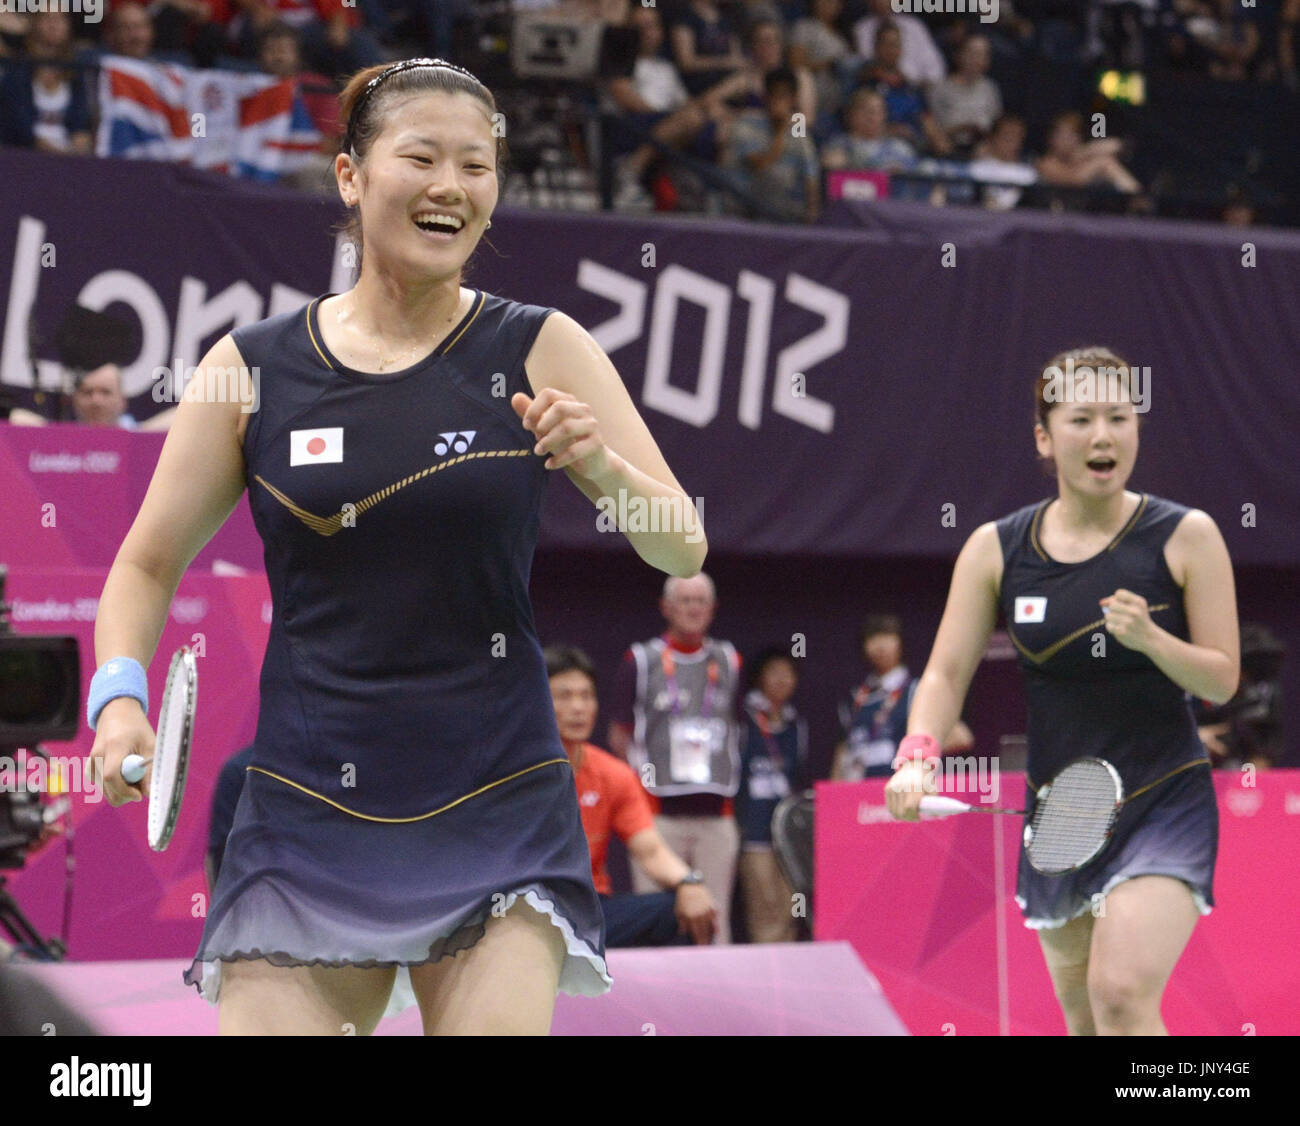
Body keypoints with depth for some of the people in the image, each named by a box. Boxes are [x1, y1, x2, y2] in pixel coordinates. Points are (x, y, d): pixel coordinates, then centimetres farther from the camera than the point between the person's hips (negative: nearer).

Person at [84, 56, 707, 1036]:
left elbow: (682, 551, 0)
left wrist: (600, 465, -19)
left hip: (500, 816, -1)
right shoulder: (252, 368, 3)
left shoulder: (541, 352, 1)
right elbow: (149, 563, 11)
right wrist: (120, 697, -6)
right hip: (307, 807, 1)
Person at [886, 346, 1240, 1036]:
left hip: (1164, 804, -4)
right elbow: (946, 672, 1)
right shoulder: (996, 548, 1)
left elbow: (1222, 680, -4)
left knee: (1123, 992, -23)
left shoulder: (1186, 537, -6)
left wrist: (1150, 638, -23)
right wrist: (917, 755, -17)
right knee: (1082, 1016, 11)